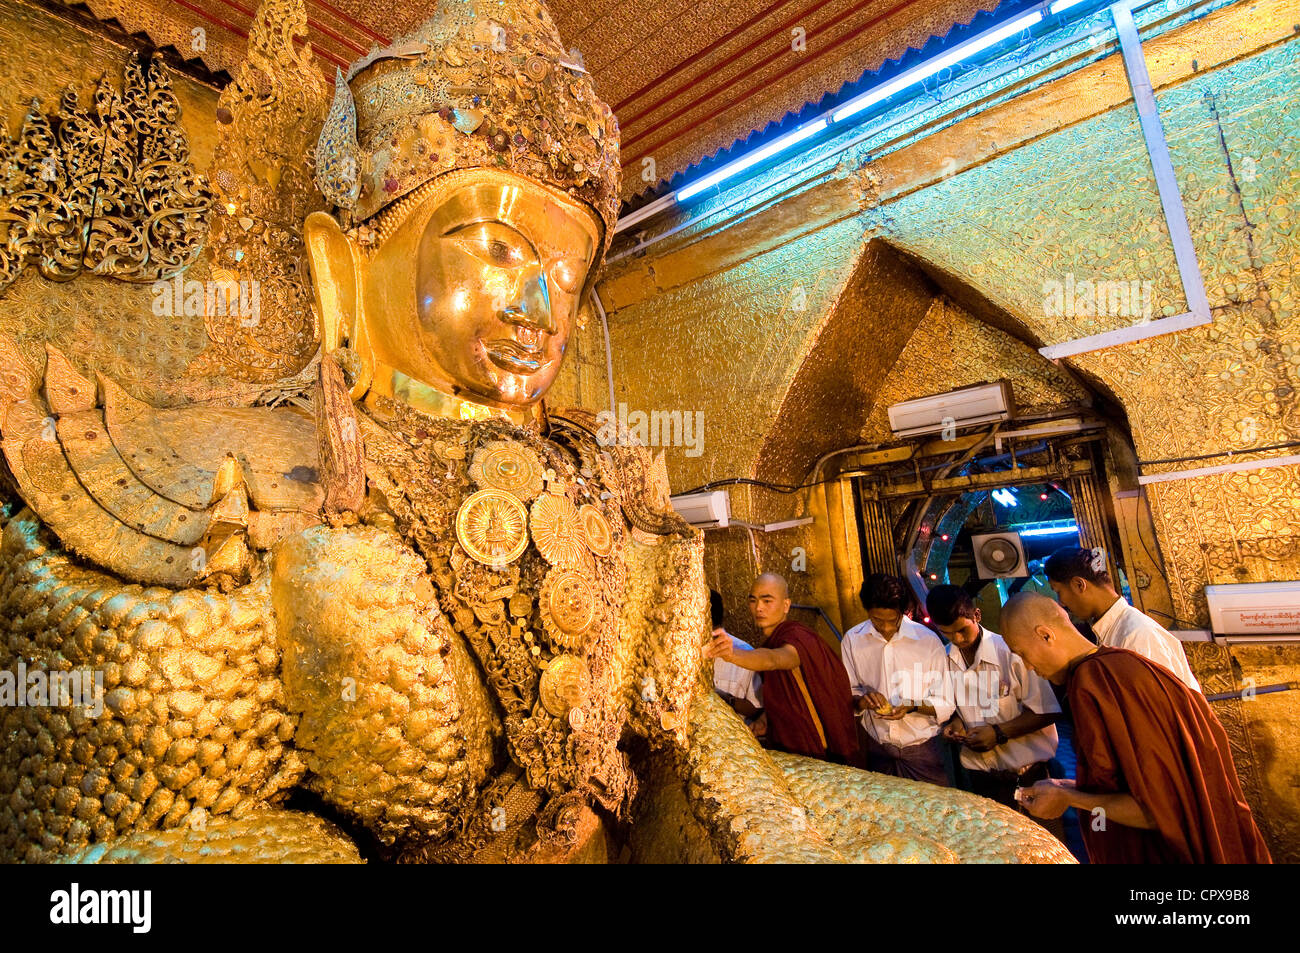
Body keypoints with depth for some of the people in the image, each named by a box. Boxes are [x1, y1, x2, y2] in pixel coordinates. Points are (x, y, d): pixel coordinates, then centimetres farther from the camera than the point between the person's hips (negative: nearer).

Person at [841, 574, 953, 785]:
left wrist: (912, 706, -24)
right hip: (877, 749, 2)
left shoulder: (928, 640, -11)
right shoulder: (852, 639, -6)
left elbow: (945, 705, -6)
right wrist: (861, 700, -19)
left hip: (922, 749, -1)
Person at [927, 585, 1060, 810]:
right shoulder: (944, 658, -2)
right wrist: (955, 722, -7)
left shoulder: (1010, 651, -19)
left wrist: (999, 733, -20)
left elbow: (1047, 712, -13)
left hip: (1026, 773, -4)